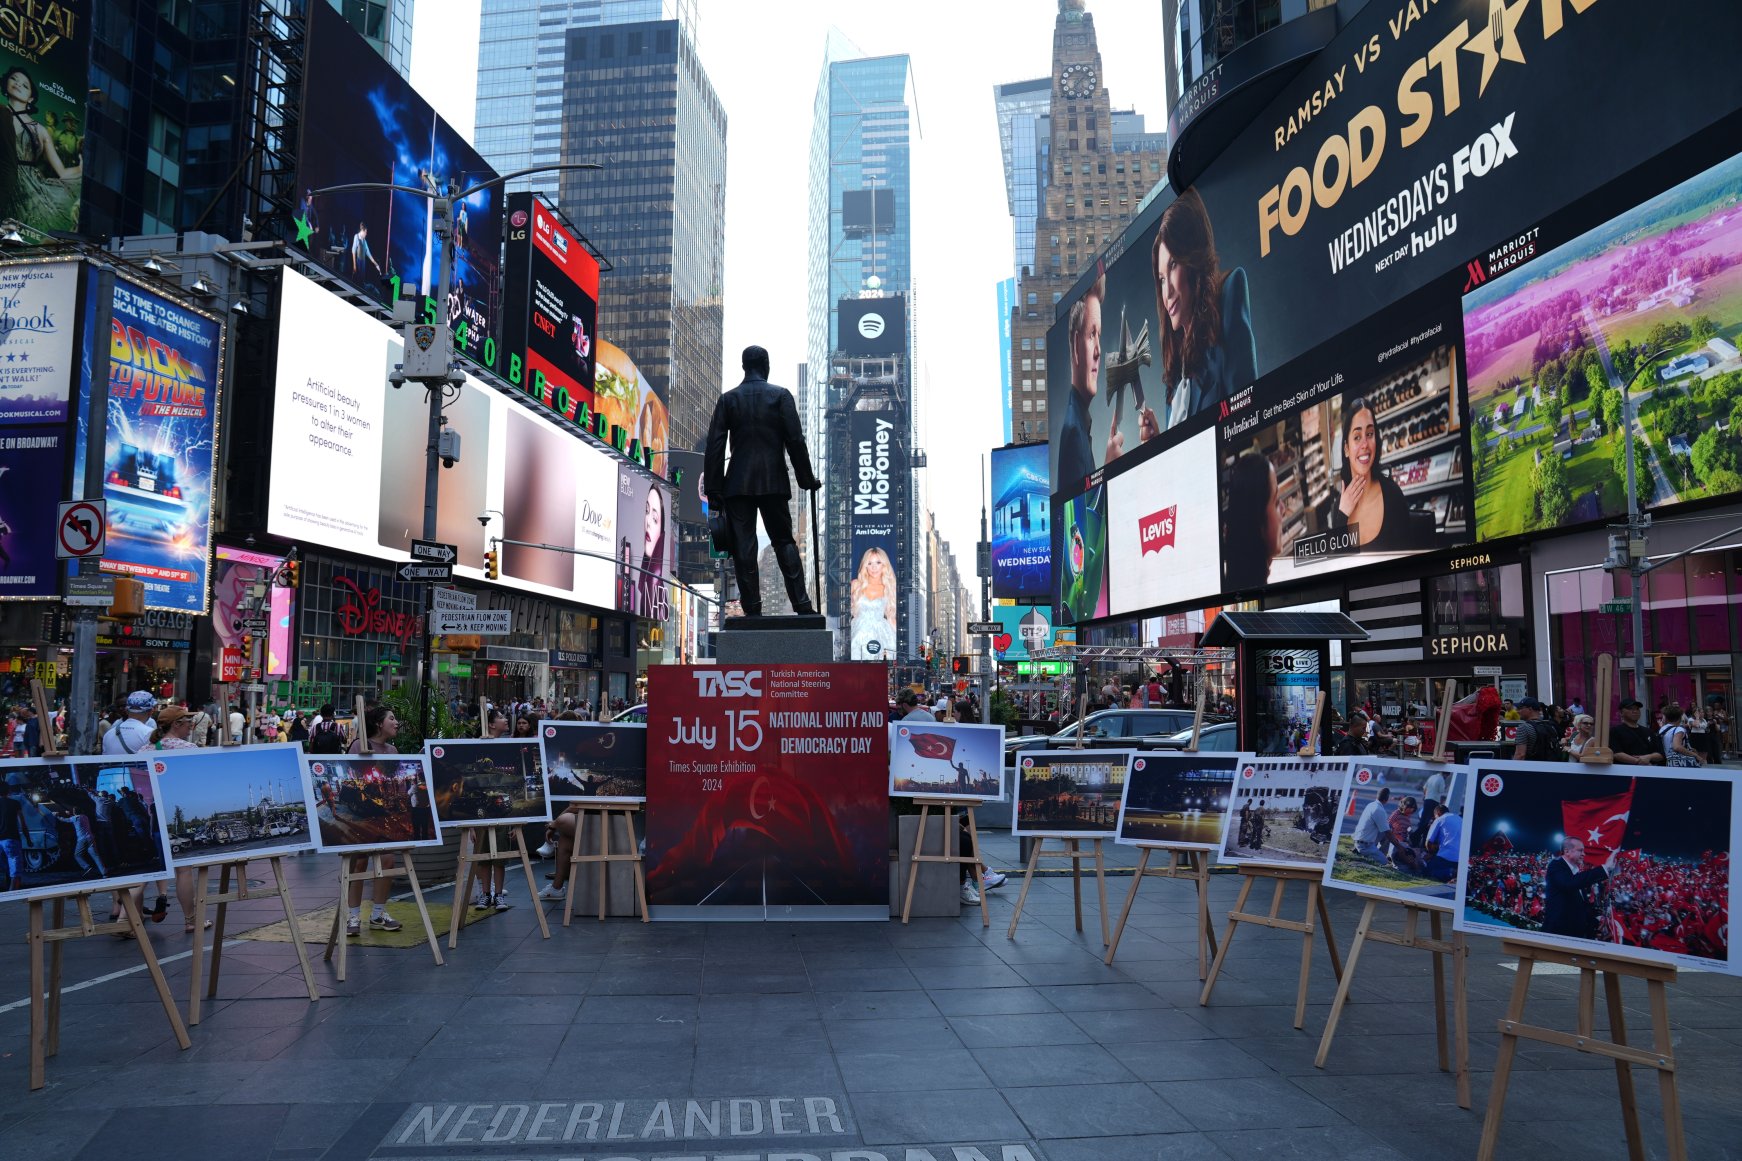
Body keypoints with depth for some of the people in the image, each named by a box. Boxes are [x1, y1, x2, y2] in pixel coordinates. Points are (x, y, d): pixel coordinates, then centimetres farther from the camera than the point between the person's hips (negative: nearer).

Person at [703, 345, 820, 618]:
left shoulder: (728, 398, 6)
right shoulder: (781, 395, 3)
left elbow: (715, 445, 1)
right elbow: (795, 440, -3)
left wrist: (713, 488, 4)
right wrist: (807, 479, 4)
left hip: (737, 483, 0)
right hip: (773, 481, 0)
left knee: (743, 546, 1)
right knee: (784, 542, 7)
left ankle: (752, 608, -2)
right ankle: (802, 605, 0)